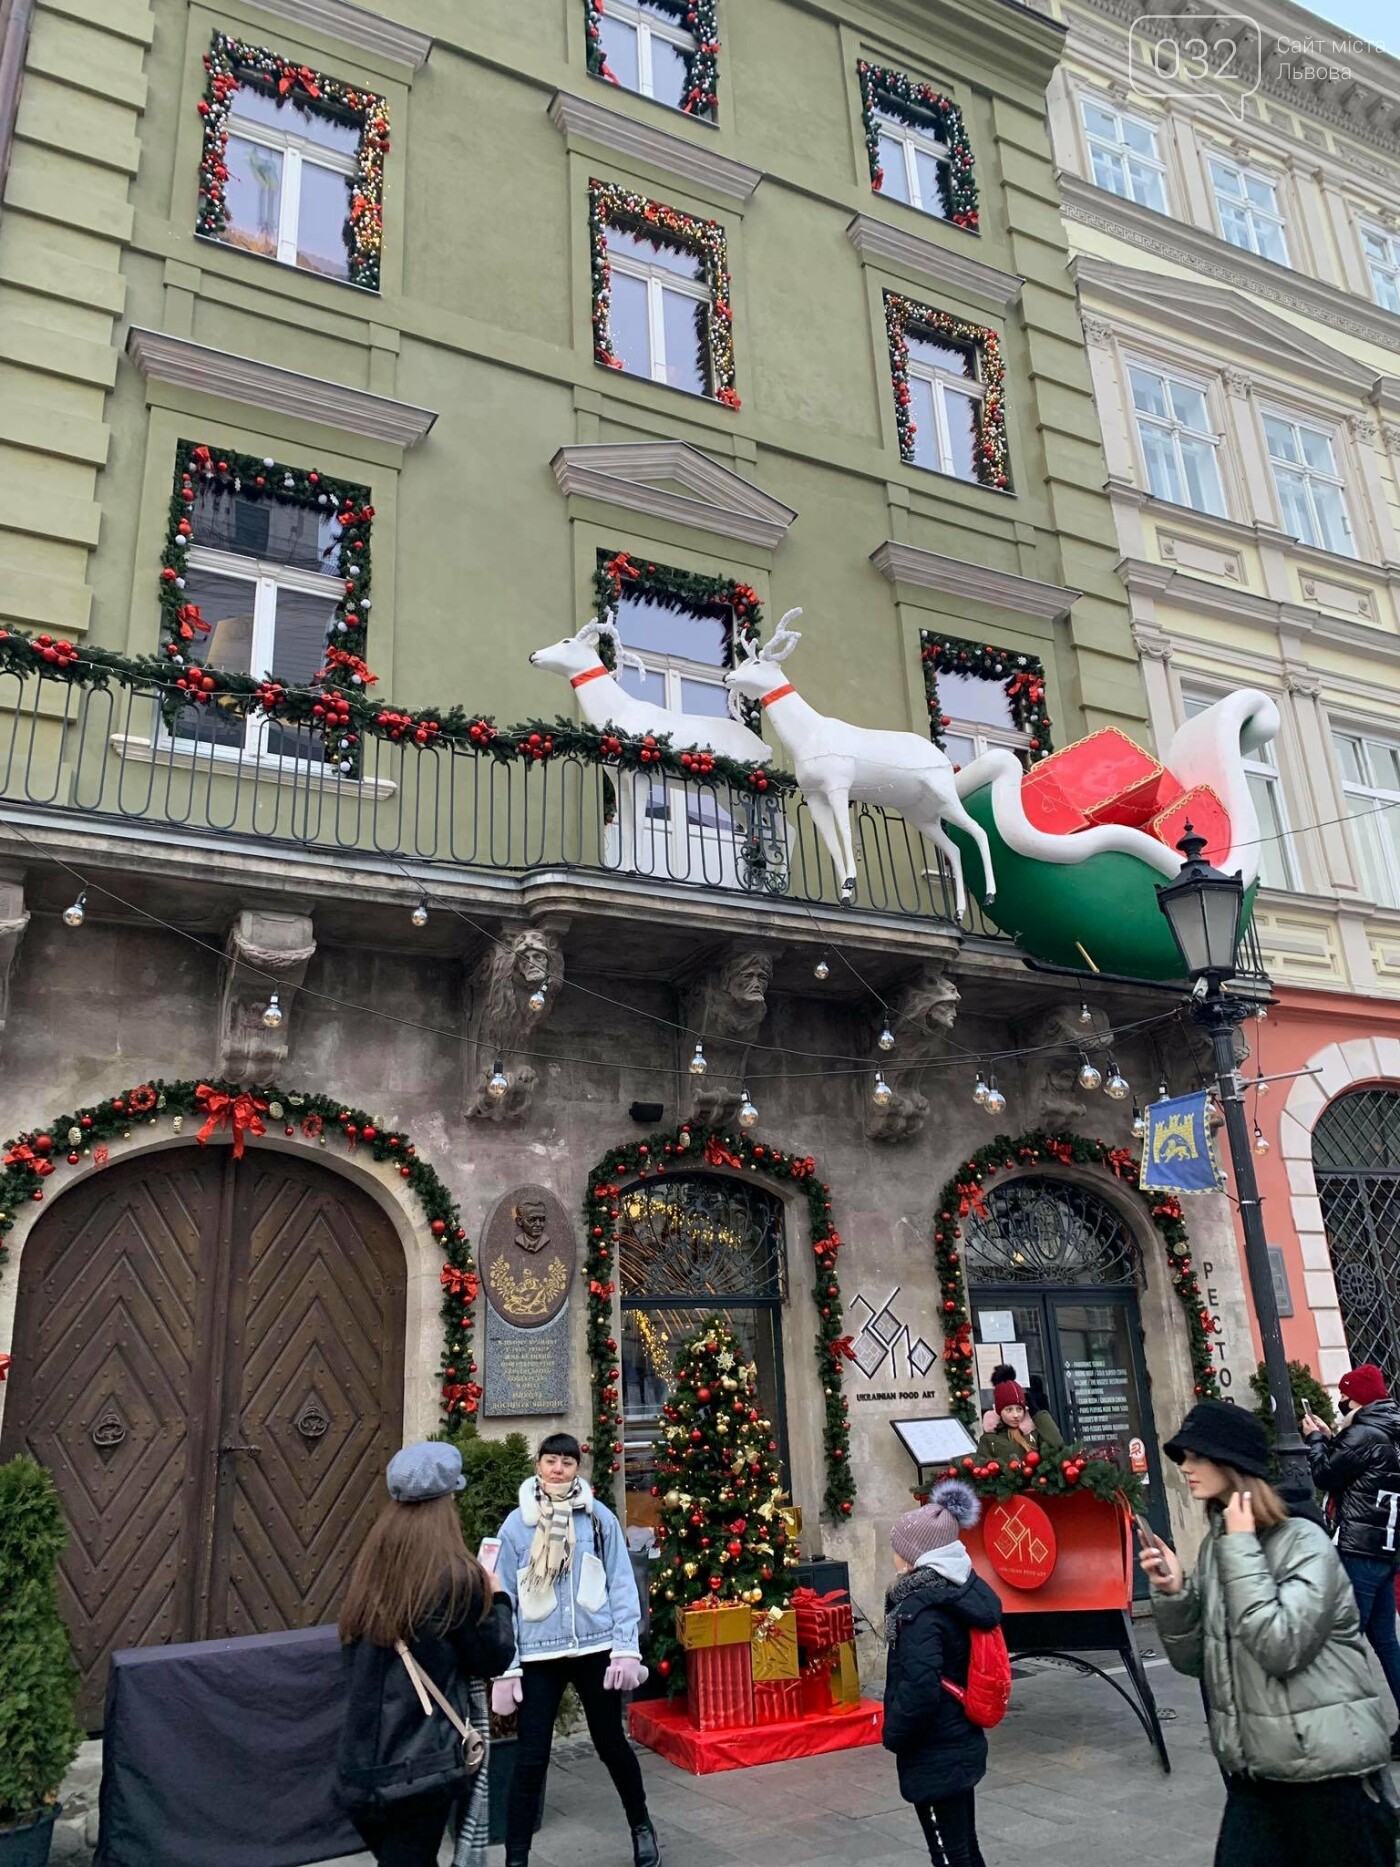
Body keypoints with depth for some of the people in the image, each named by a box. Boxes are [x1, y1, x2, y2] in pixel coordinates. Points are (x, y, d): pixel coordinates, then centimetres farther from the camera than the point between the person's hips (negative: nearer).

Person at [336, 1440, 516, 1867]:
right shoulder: (457, 1576, -14)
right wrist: (496, 1597, 10)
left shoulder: (367, 1571, 1)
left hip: (359, 1765, 6)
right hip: (421, 1765, -6)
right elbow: (494, 1659, -5)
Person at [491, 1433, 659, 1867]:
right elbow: (505, 1598, 0)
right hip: (539, 1656, 0)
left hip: (595, 1650, 0)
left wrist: (626, 1649, -8)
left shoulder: (600, 1518, -2)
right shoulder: (517, 1524, -2)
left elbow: (622, 1585, -1)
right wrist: (507, 1668, -2)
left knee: (612, 1744, 15)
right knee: (530, 1759, 1)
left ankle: (641, 1826, 38)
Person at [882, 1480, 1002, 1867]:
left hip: (934, 1757, -9)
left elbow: (919, 1689, -30)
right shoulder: (963, 1593, 2)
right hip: (962, 1744, 9)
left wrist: (893, 1736, -15)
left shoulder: (922, 1609, -25)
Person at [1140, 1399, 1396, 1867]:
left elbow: (1280, 1648, -24)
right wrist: (1172, 1592, -11)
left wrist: (1242, 1547, -20)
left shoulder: (1303, 1541, -14)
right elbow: (1194, 1660, 6)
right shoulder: (1215, 1544, 5)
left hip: (1329, 1772, -6)